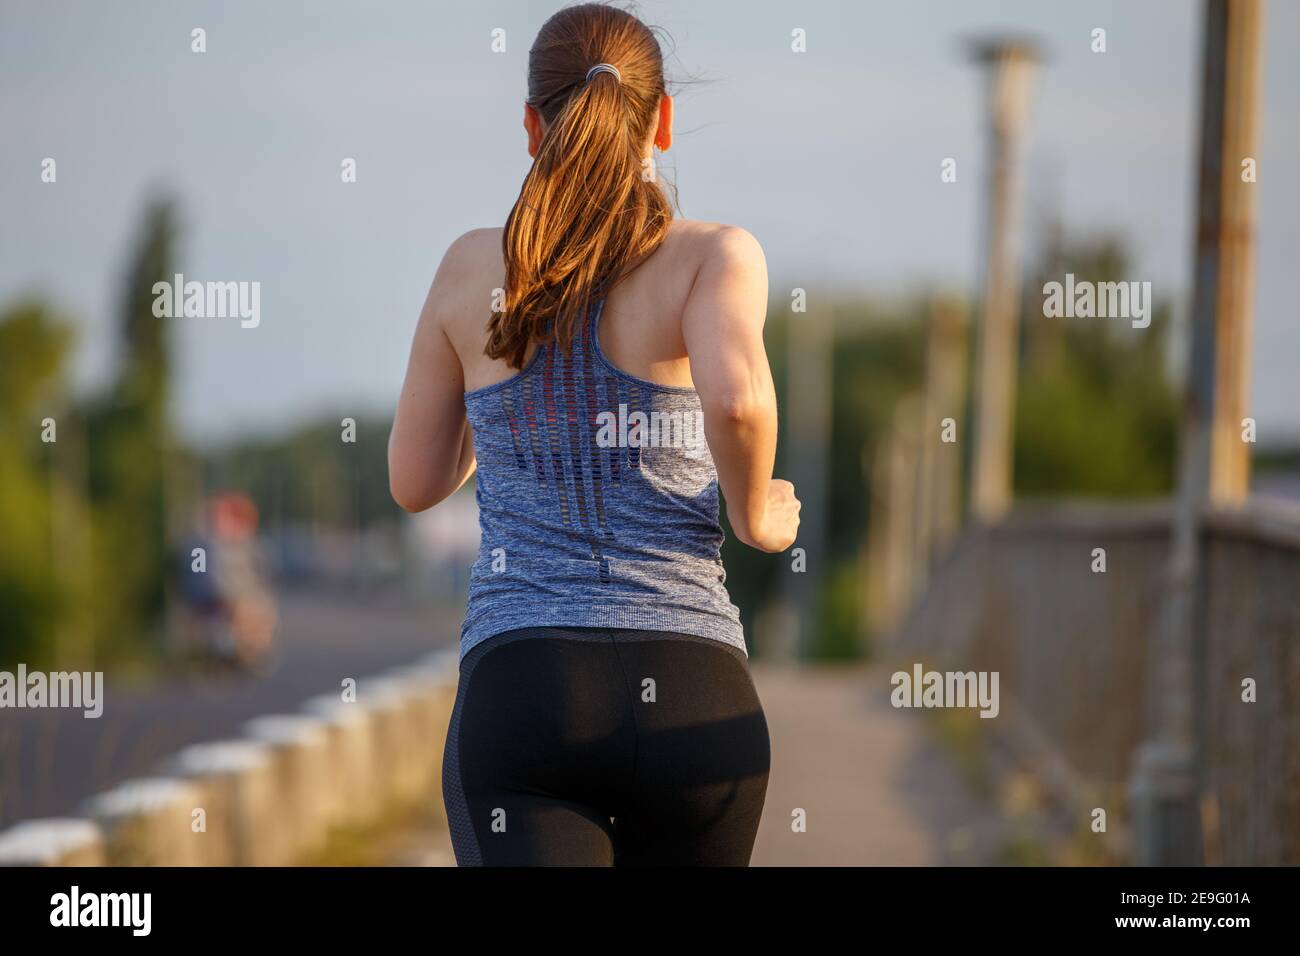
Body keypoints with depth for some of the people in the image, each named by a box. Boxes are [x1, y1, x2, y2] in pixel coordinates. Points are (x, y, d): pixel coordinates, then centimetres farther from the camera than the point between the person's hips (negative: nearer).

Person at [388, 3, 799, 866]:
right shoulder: (711, 257, 0)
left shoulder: (472, 269, 9)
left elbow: (415, 482, 17)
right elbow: (737, 398, -21)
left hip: (519, 687, 0)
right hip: (691, 696, 0)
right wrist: (757, 519, -1)